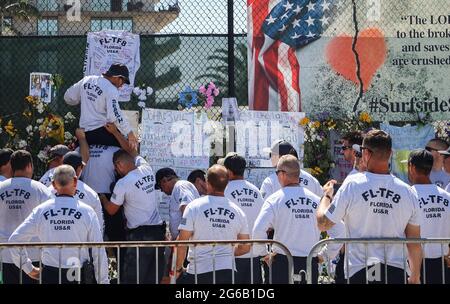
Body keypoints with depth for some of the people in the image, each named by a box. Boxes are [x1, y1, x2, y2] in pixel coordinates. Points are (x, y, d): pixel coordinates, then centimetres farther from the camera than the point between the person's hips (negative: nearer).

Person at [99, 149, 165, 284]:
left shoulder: (123, 184, -13)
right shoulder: (147, 170, 4)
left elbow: (111, 210, 2)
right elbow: (136, 156, 28)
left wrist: (102, 198, 20)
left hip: (139, 235, -7)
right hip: (158, 232, 7)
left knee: (132, 279, -4)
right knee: (153, 279, 8)